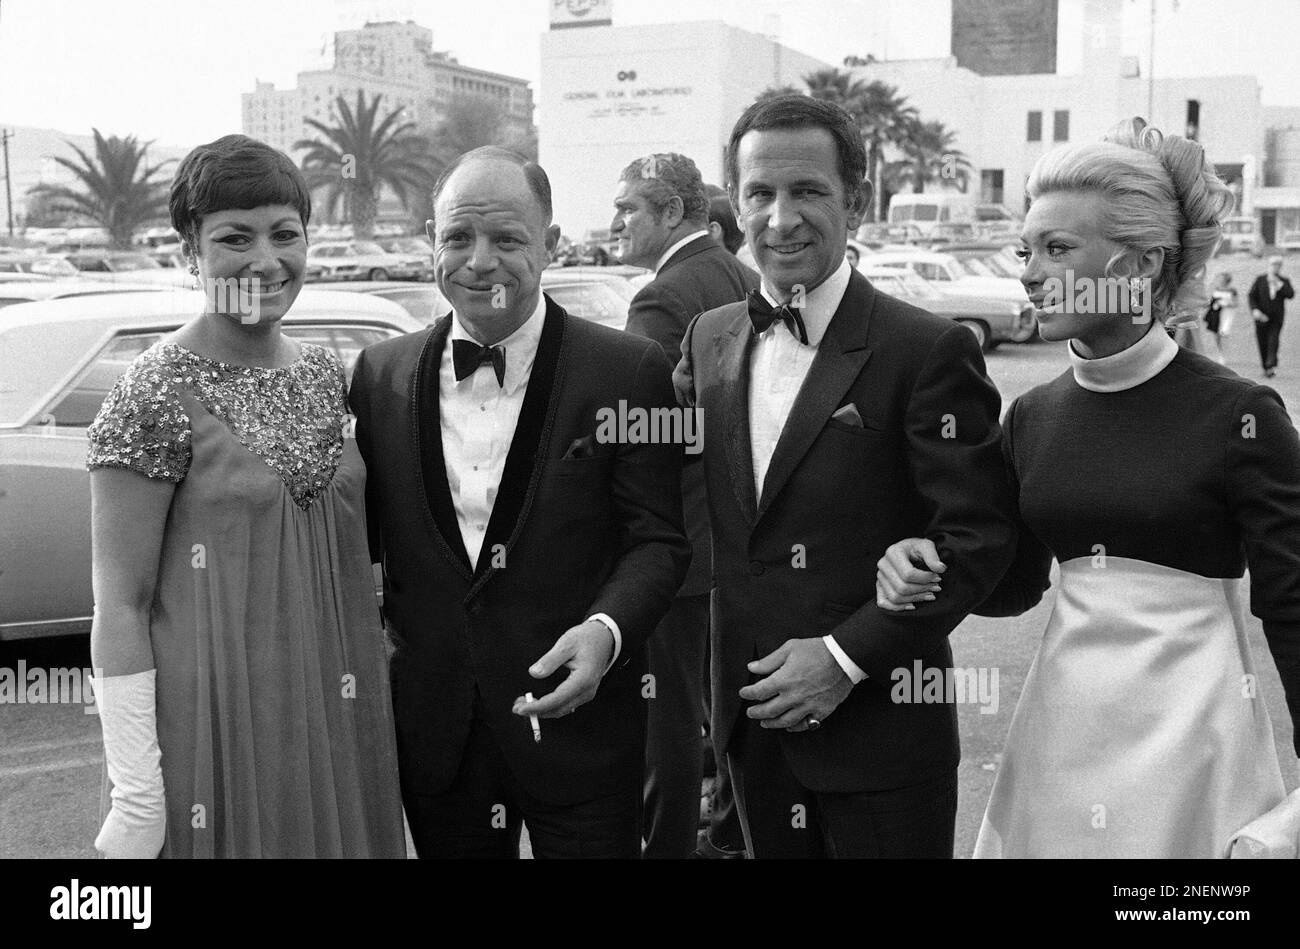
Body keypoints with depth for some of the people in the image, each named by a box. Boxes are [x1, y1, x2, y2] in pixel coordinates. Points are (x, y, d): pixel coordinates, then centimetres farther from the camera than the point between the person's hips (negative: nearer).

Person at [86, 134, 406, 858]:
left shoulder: (324, 372, 5)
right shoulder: (155, 394, -14)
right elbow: (121, 607, -13)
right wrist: (136, 799, -15)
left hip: (337, 712, 6)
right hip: (220, 723, -6)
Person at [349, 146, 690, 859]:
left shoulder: (628, 370, -7)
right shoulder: (381, 374, 3)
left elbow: (658, 537, -7)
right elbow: (359, 532, 11)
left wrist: (606, 629, -24)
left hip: (574, 713, -3)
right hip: (433, 733, 3)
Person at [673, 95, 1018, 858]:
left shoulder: (928, 351, -13)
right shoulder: (708, 340, 5)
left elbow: (979, 535, -14)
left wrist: (847, 655, -17)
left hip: (880, 730, -5)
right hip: (753, 716, 5)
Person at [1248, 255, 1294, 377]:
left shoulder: (1284, 282, 6)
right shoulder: (1260, 280, 3)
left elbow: (1290, 294, -10)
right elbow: (1251, 296, -1)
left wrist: (1278, 284, -17)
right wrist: (1255, 310, -17)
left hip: (1277, 318, -1)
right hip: (1262, 317, 1)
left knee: (1273, 341, -15)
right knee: (1262, 343, 3)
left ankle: (1271, 366, -22)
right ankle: (1265, 367, 15)